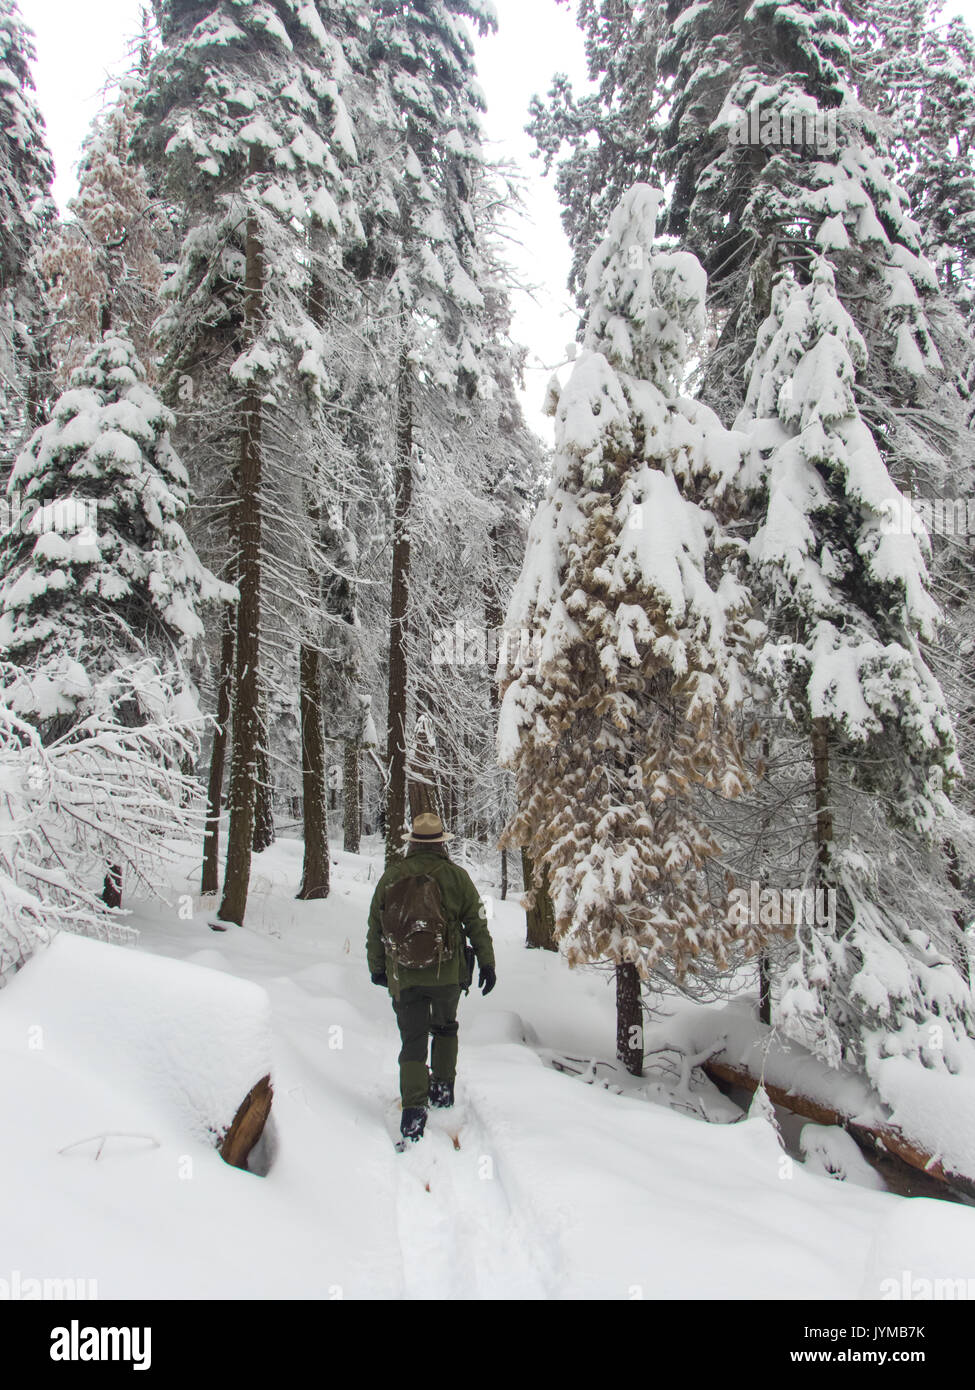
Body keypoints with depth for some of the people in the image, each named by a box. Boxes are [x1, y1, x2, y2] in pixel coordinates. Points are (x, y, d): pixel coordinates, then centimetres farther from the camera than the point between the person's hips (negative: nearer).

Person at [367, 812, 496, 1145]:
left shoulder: (391, 877, 1)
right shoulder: (455, 875, -3)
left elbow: (376, 927, 8)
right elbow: (477, 921, -1)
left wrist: (376, 966, 20)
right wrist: (487, 963, 7)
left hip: (402, 976, 0)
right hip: (448, 973, 0)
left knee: (413, 1041, 6)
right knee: (445, 1029, 25)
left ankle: (414, 1108, -6)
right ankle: (443, 1088, 28)